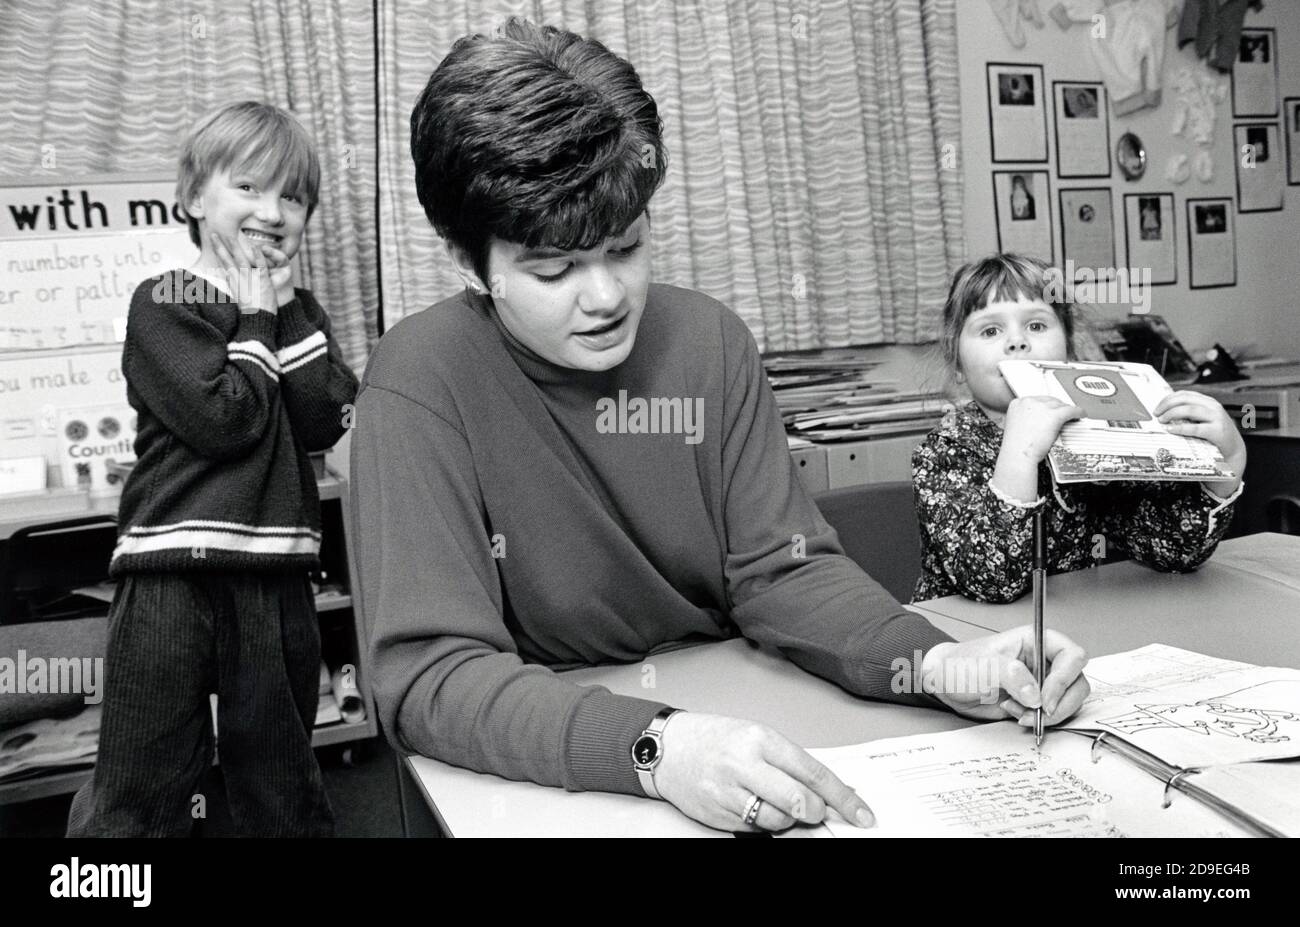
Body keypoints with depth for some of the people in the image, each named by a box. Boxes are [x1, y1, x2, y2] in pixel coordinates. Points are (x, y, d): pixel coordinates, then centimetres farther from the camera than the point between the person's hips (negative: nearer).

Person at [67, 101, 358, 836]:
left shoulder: (299, 312, 14)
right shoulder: (161, 305, -1)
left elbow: (326, 418, -3)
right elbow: (223, 418, -15)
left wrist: (285, 310, -4)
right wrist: (254, 321, -4)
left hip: (278, 576, 5)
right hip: (173, 574, -4)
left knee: (285, 788, 17)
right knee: (141, 788, 3)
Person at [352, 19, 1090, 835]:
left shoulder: (711, 342, -4)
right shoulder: (421, 384, -15)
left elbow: (780, 570, -3)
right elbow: (428, 674, -20)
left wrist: (935, 662, -20)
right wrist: (654, 746, -33)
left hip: (735, 726, 3)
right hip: (547, 768, -2)